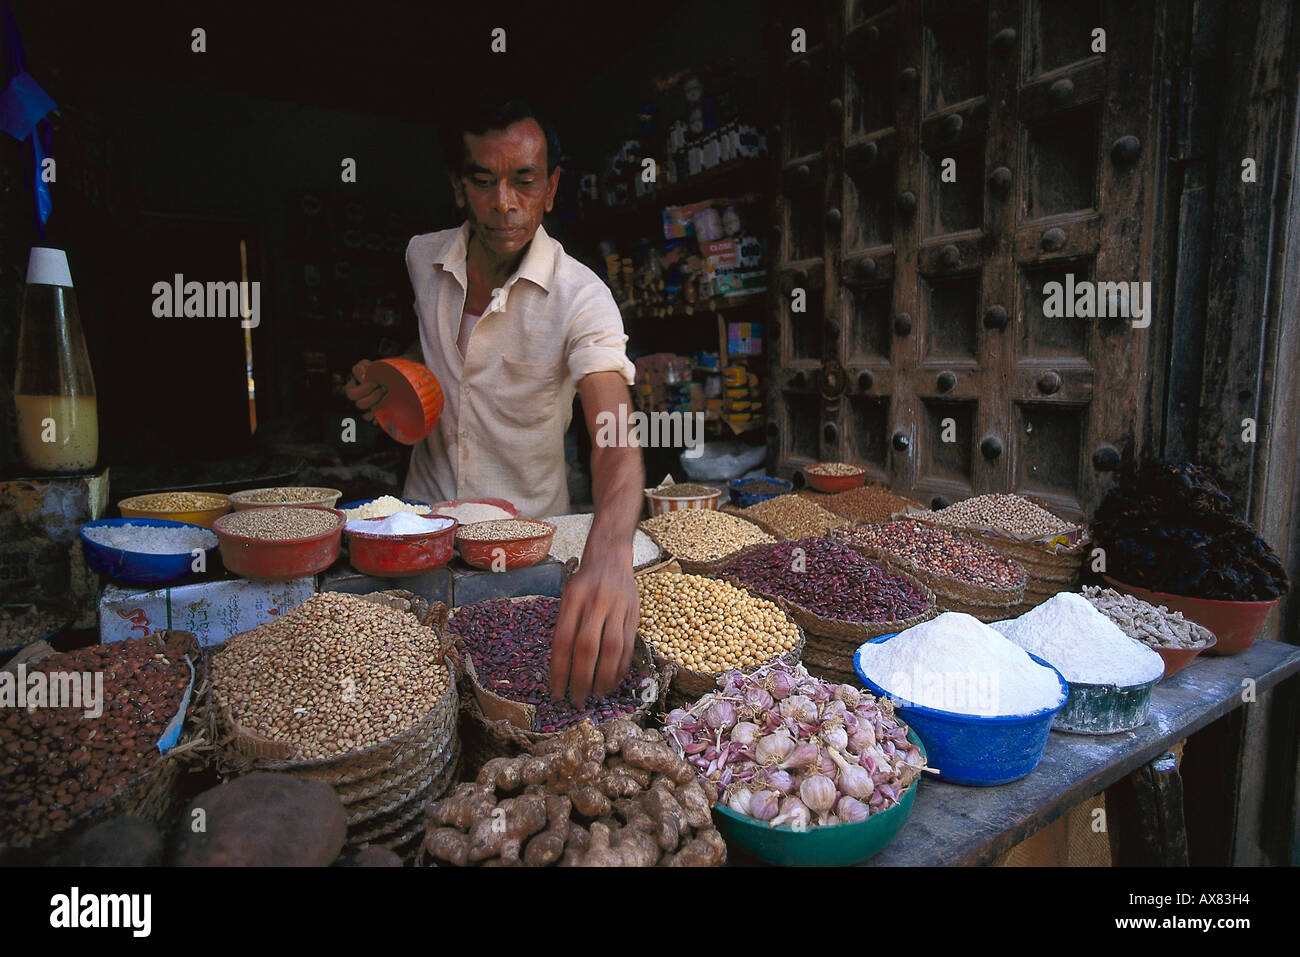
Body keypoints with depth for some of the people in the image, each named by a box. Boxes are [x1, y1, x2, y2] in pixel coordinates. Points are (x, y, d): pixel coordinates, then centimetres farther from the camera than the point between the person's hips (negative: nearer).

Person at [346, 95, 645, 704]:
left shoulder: (580, 297, -23)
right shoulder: (423, 259, -6)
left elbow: (615, 430, -39)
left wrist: (609, 553, -58)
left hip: (528, 531, -4)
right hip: (425, 512, 4)